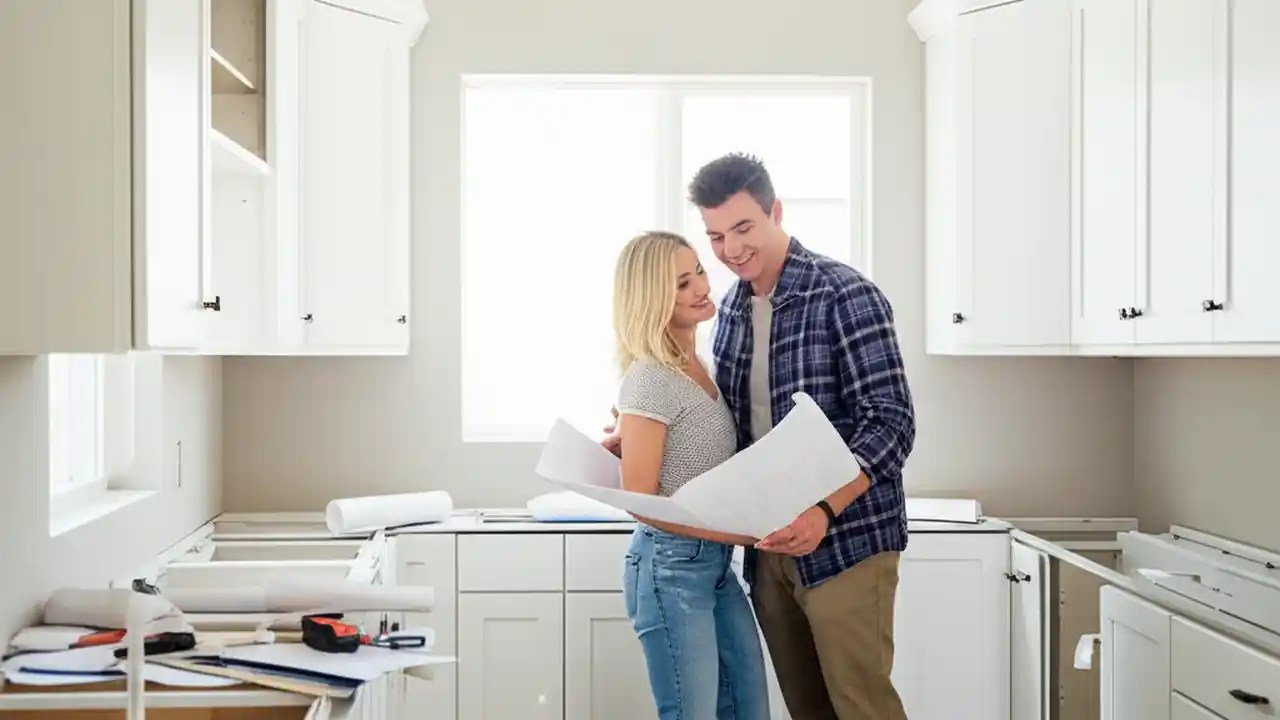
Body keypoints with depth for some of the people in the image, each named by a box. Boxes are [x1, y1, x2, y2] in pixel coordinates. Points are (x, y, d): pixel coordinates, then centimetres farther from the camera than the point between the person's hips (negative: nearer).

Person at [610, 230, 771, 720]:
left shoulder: (696, 368, 10)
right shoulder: (650, 380, -17)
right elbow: (639, 500, -18)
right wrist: (739, 534, -20)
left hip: (716, 564, 9)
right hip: (671, 569, -9)